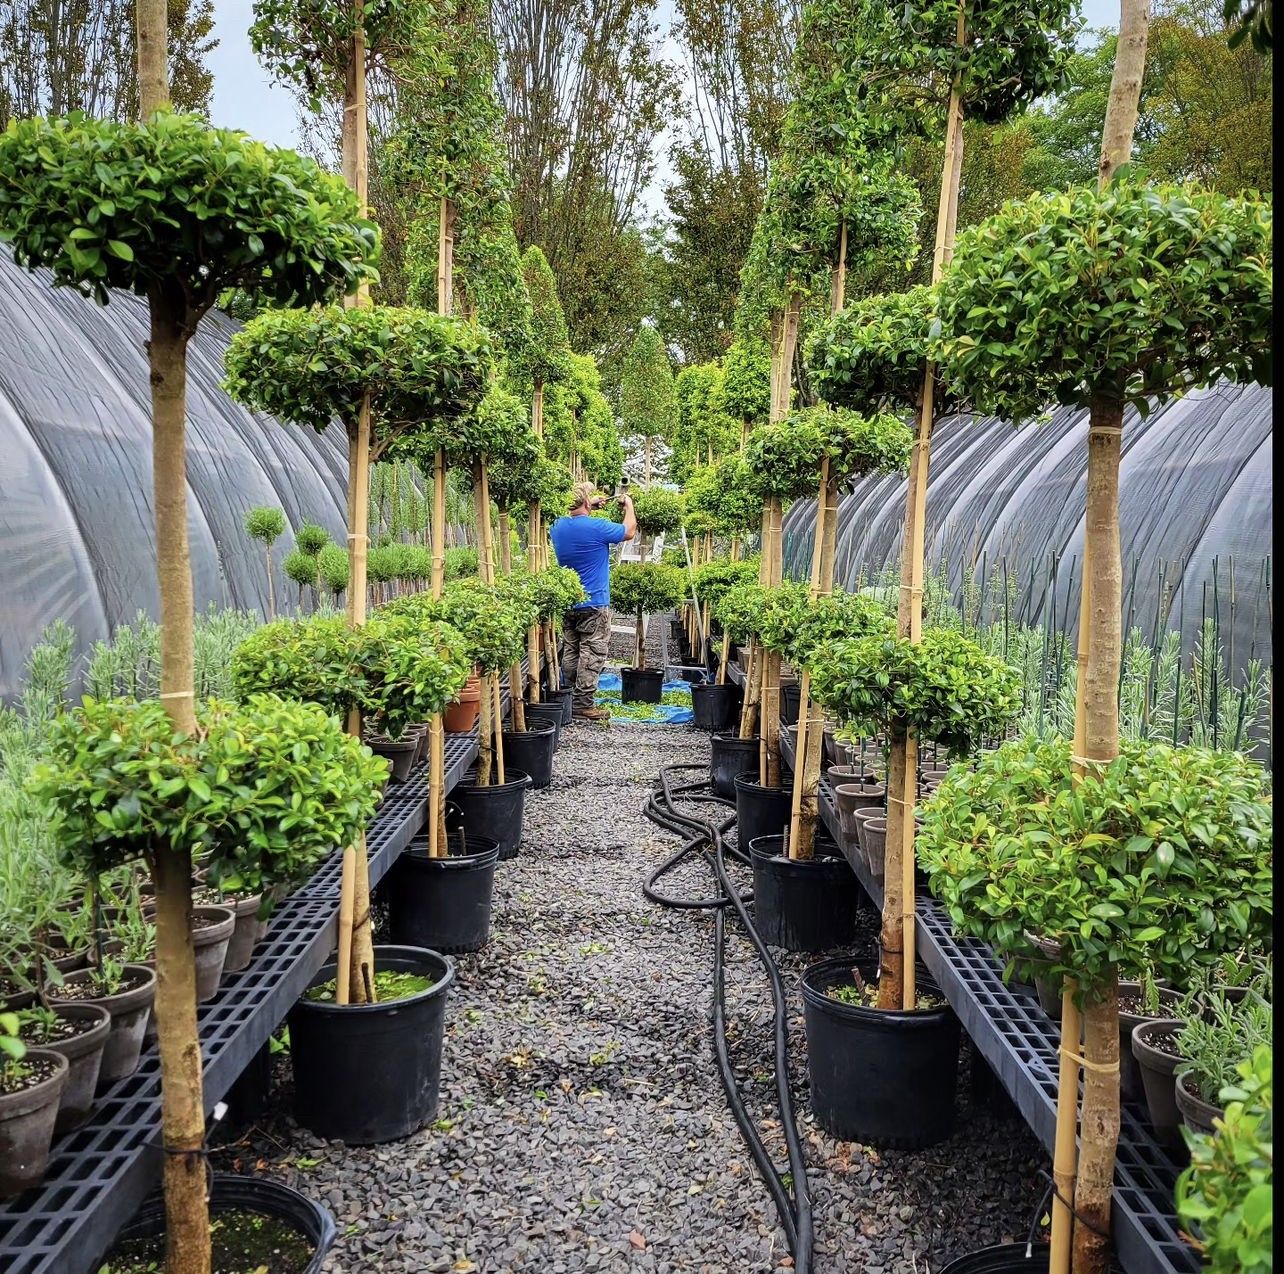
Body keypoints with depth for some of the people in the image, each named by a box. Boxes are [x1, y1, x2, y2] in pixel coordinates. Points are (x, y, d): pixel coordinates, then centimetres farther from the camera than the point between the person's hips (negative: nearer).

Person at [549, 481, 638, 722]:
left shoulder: (558, 527, 1)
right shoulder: (597, 528, -18)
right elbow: (629, 532, -2)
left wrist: (592, 505, 26)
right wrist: (629, 505, 14)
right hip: (594, 604, -7)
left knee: (571, 652, 15)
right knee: (591, 655, -2)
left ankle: (570, 699, 22)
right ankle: (583, 706, -2)